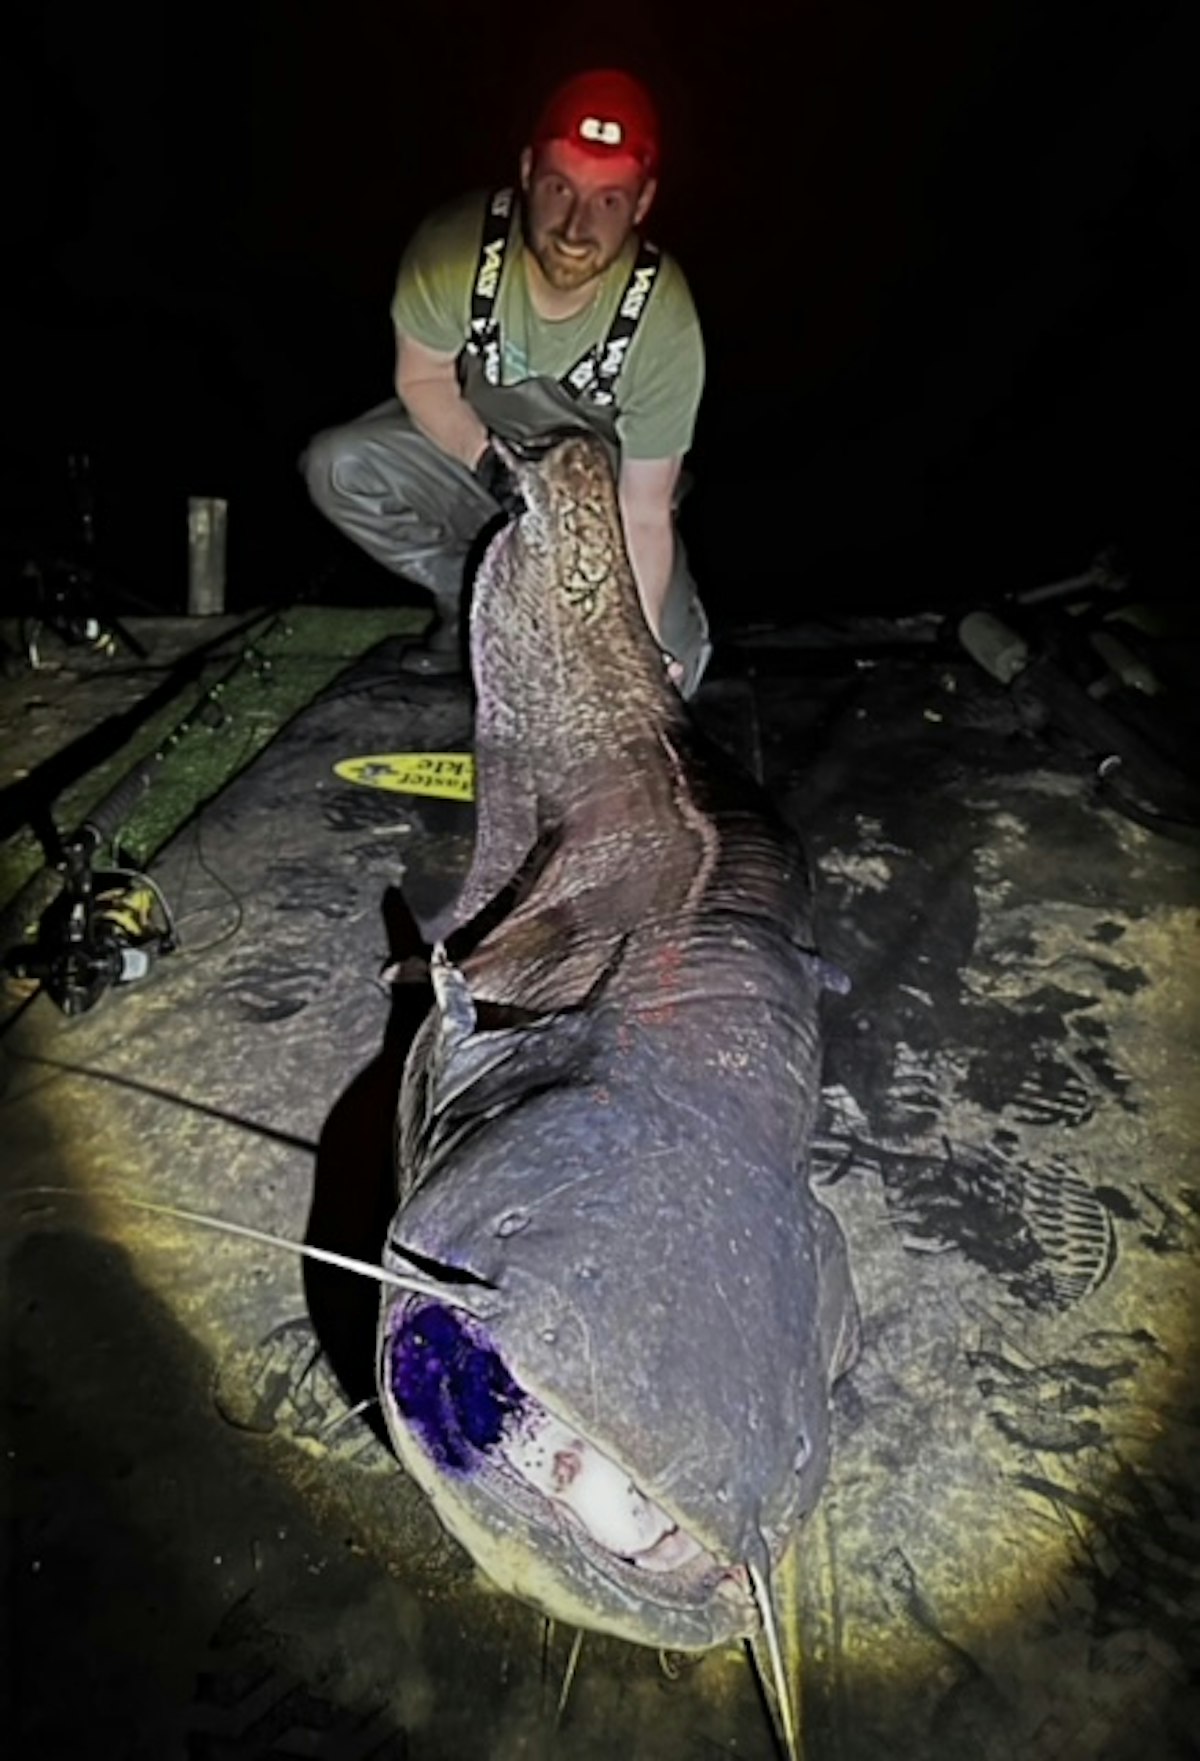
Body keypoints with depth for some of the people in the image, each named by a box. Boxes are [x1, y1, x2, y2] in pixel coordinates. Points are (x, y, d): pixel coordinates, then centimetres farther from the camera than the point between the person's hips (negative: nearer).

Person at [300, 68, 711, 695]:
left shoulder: (664, 320, -31)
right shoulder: (453, 246, -28)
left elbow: (643, 513, -27)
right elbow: (422, 379, -10)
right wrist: (491, 465, -25)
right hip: (477, 444, 2)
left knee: (663, 674, -18)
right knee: (338, 468, -22)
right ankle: (473, 602, 2)